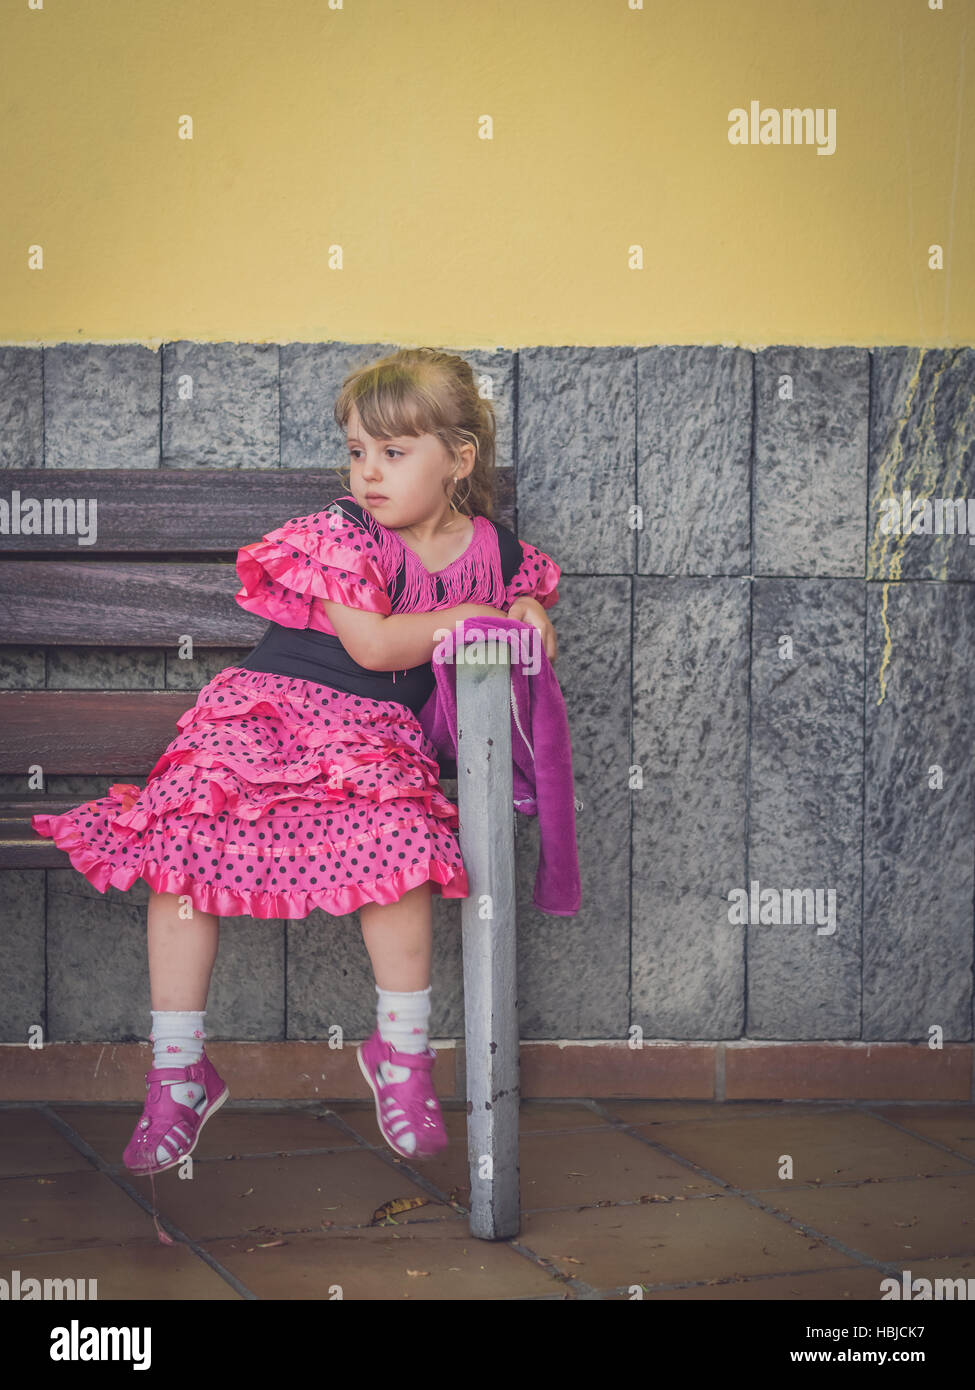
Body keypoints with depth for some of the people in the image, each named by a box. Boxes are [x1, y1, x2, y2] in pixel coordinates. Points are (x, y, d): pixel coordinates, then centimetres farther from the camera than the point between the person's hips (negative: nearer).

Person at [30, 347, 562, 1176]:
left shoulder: (494, 549, 6)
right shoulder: (341, 534, -8)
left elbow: (528, 586, 31)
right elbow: (371, 643, -18)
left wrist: (530, 611, 7)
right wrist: (471, 618, -9)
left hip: (377, 732, 1)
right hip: (269, 706, -1)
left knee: (399, 842, -31)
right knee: (181, 844, -19)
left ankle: (402, 1052, -11)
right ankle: (178, 1072, -5)